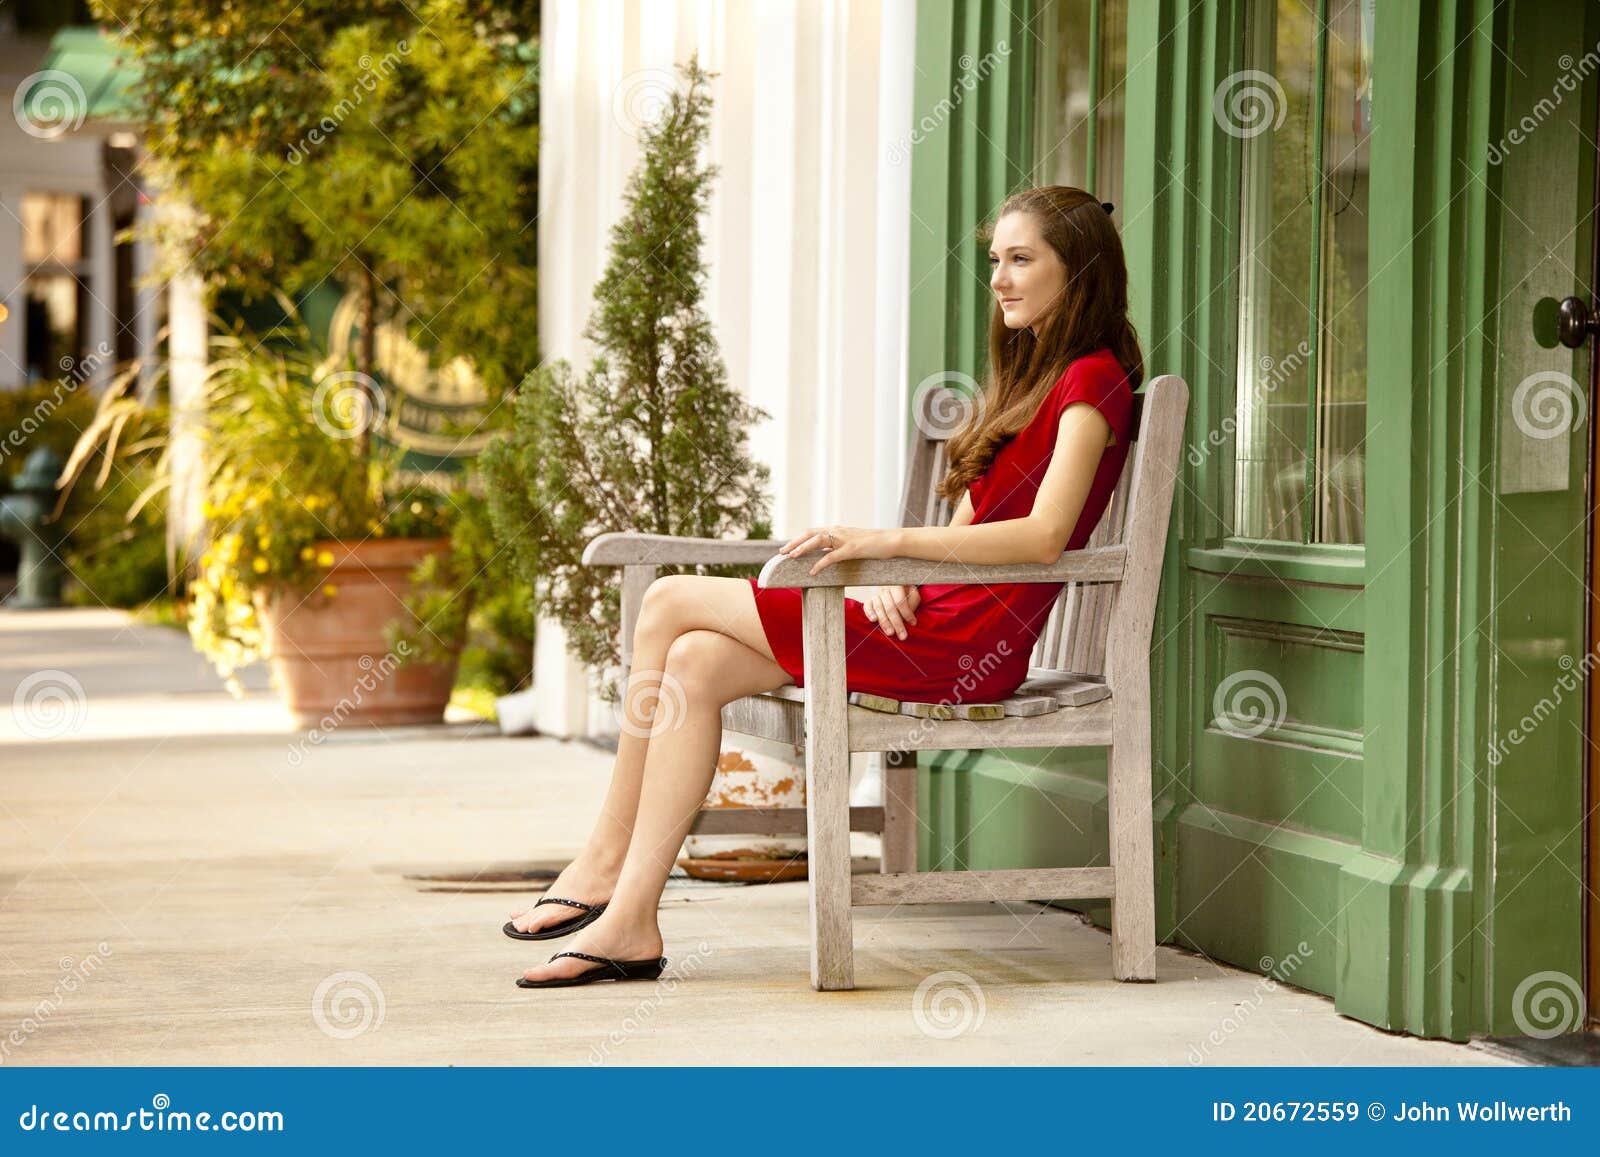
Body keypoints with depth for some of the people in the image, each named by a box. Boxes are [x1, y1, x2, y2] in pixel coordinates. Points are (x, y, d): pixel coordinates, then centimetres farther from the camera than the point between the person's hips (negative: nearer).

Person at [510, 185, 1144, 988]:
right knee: (695, 663, -8)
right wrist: (893, 579, -2)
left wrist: (891, 542, -24)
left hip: (962, 647, -9)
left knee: (670, 603, -8)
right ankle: (628, 921, -9)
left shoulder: (1092, 380, -6)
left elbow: (1043, 535, -20)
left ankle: (605, 865, 1)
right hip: (932, 621, 9)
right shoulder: (1027, 376, 24)